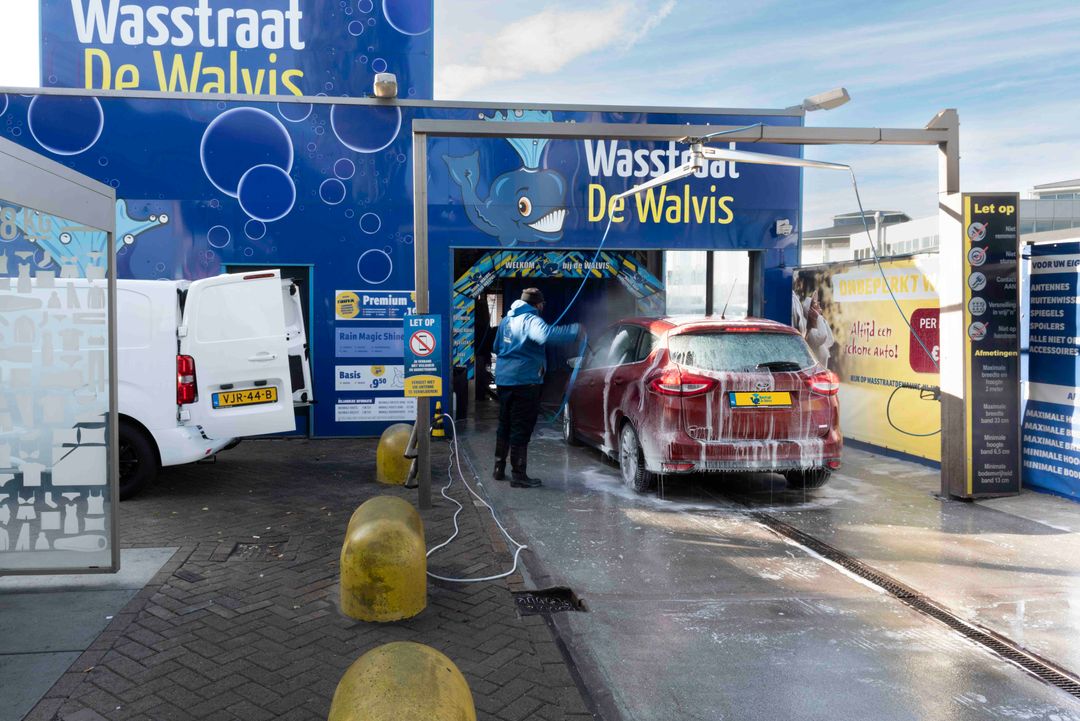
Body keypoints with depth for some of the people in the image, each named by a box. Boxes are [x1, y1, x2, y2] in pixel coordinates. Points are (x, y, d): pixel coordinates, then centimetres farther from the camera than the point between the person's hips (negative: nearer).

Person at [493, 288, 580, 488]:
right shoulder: (530, 320, -14)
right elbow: (546, 334, -35)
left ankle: (499, 469, 27)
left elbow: (497, 347, 24)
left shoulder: (507, 319, 12)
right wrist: (575, 330, -27)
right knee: (521, 429, -2)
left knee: (505, 426, 19)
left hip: (504, 379, 8)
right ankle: (518, 475, 1)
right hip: (524, 381, -8)